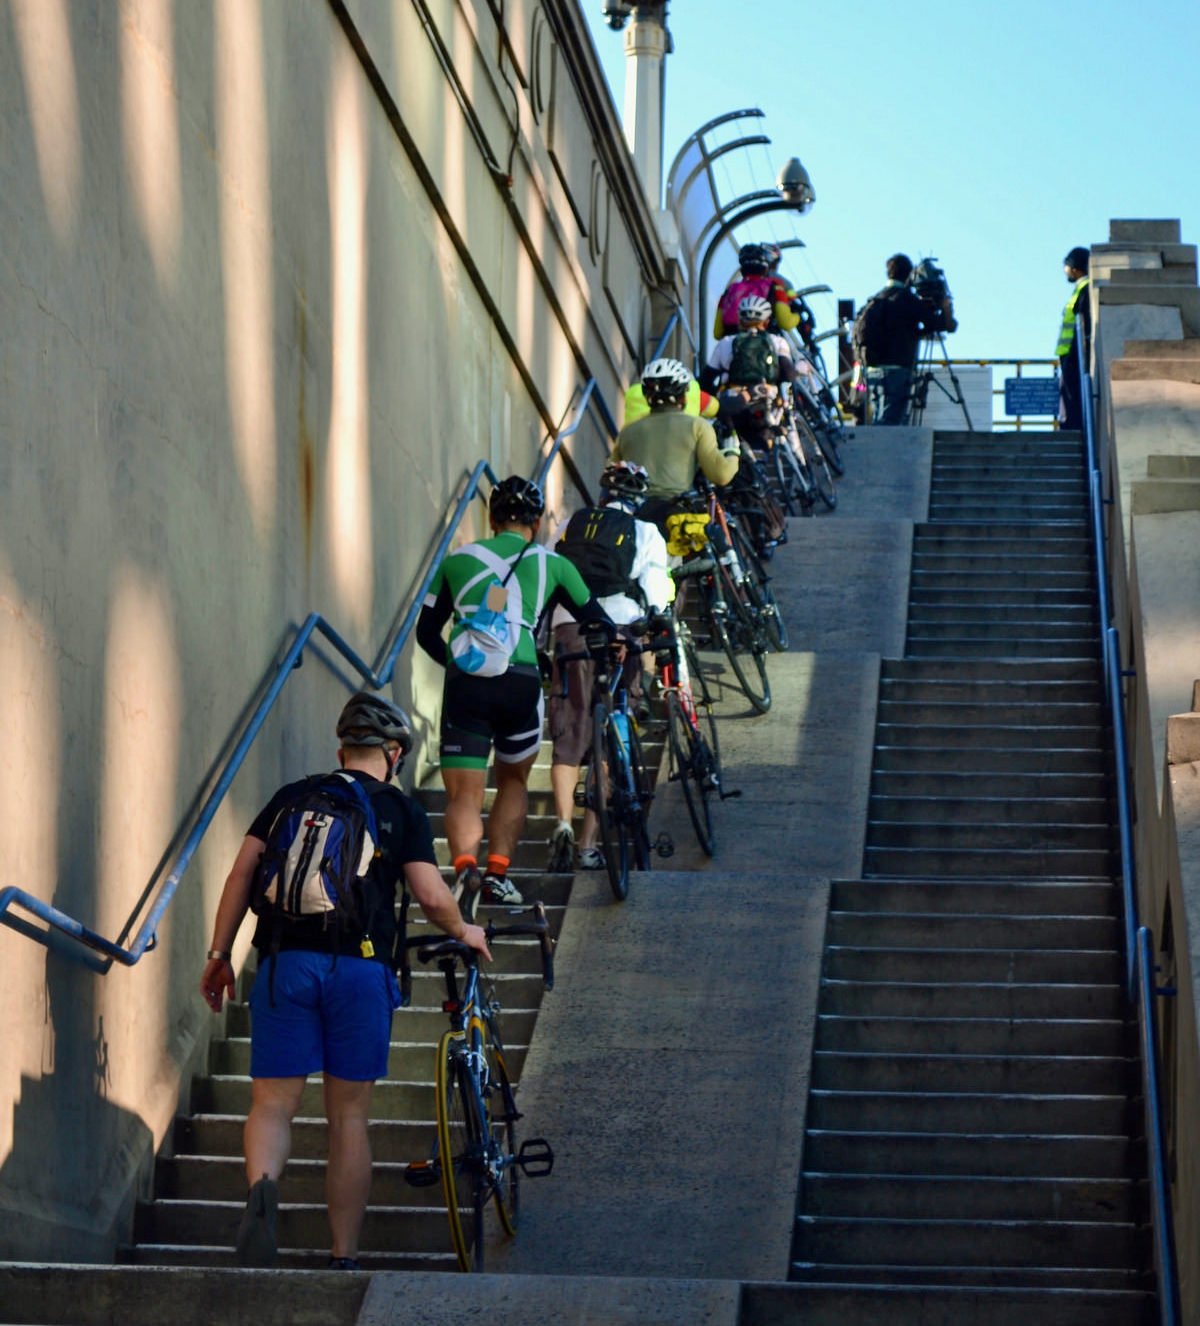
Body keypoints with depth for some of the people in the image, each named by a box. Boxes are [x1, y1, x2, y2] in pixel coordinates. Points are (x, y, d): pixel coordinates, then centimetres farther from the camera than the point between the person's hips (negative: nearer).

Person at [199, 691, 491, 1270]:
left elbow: (242, 871, 6)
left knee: (272, 1106, 3)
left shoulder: (293, 798, 15)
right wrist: (464, 932, 19)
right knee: (349, 1118, 8)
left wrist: (219, 953, 9)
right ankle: (344, 1260, 11)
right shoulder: (402, 811, 8)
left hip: (285, 962, 1)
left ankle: (262, 1189, -28)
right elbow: (431, 897, -1)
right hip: (360, 967, -1)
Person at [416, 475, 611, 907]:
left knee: (463, 794, 1)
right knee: (513, 780, 25)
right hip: (519, 682, 0)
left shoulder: (457, 560, 20)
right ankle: (498, 875, 16)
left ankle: (465, 867, -27)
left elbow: (426, 633, 24)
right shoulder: (550, 564, 16)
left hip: (464, 683, 0)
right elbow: (598, 622, 25)